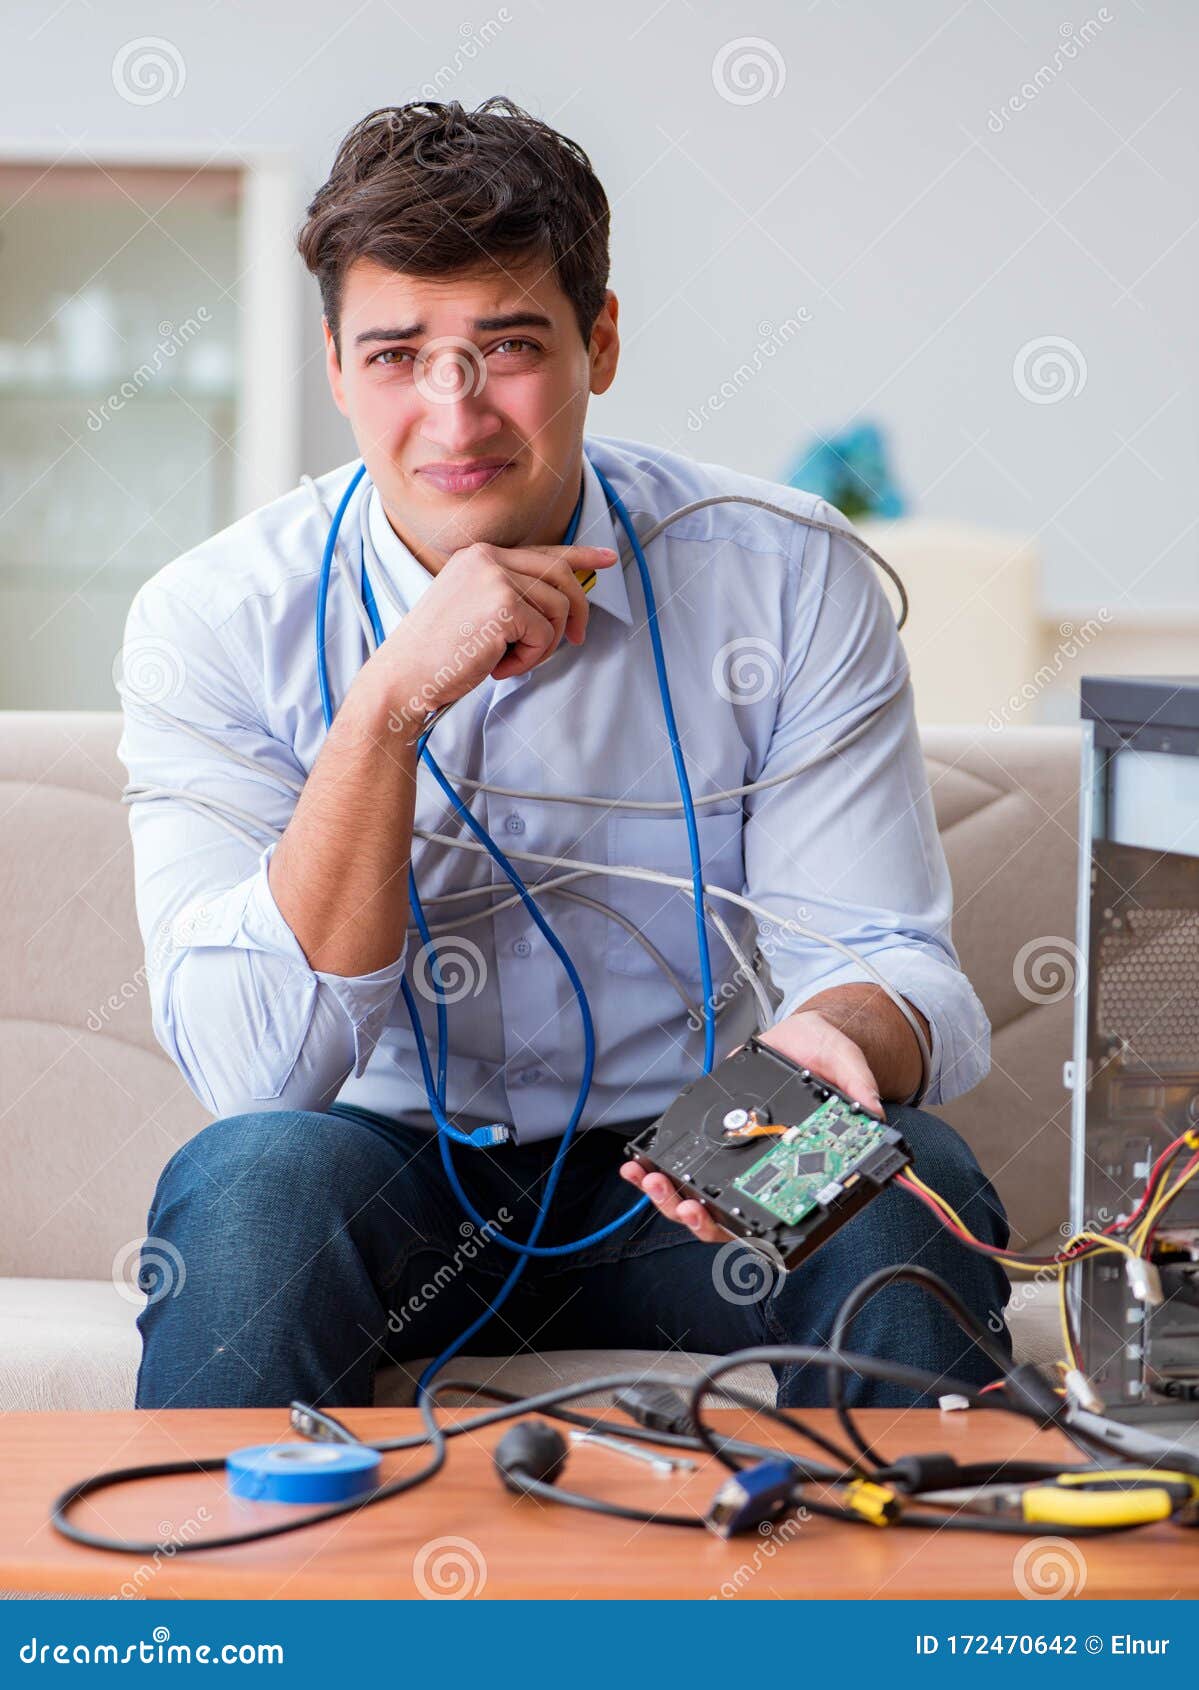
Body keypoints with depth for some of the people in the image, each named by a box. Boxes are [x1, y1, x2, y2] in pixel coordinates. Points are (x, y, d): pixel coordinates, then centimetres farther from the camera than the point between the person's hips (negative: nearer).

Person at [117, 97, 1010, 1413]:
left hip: (681, 1195, 1)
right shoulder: (214, 623, -10)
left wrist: (839, 1036, -35)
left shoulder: (790, 581, -8)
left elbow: (888, 956, -10)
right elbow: (255, 1070, -19)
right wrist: (389, 704, -28)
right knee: (261, 1173, -32)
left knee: (910, 1186, -29)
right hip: (396, 1181, 0)